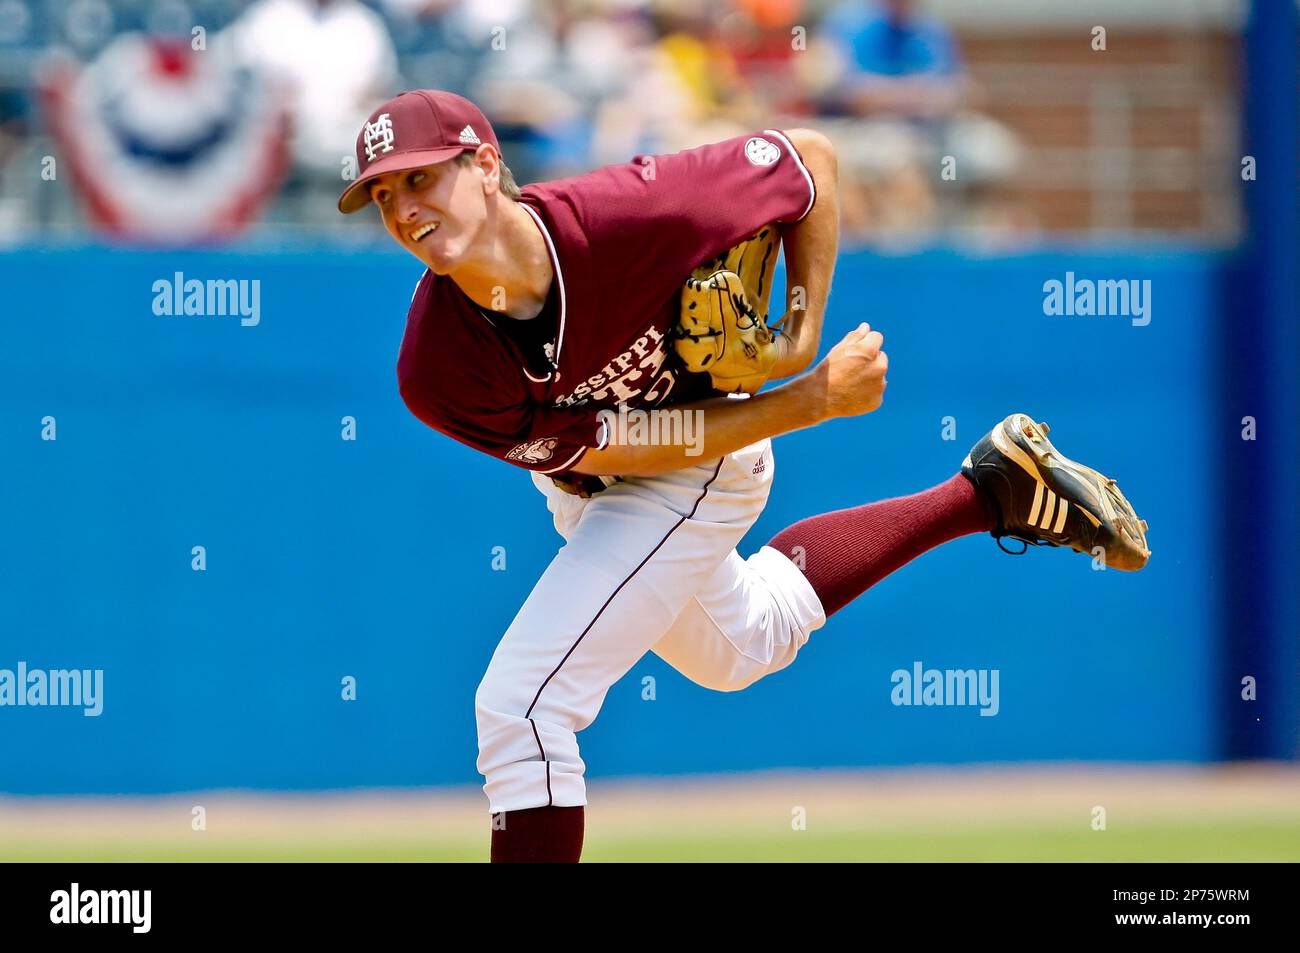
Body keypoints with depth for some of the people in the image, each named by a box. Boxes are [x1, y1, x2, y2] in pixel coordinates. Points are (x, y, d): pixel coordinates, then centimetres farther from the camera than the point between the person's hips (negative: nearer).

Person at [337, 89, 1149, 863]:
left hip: (700, 477, -5)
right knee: (747, 645, 32)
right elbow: (620, 446, -22)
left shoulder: (631, 215, -37)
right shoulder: (437, 368, -30)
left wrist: (805, 333, -22)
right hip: (582, 490, 5)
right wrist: (815, 400, -23)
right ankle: (988, 490, 44)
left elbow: (811, 158, -19)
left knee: (521, 707, -17)